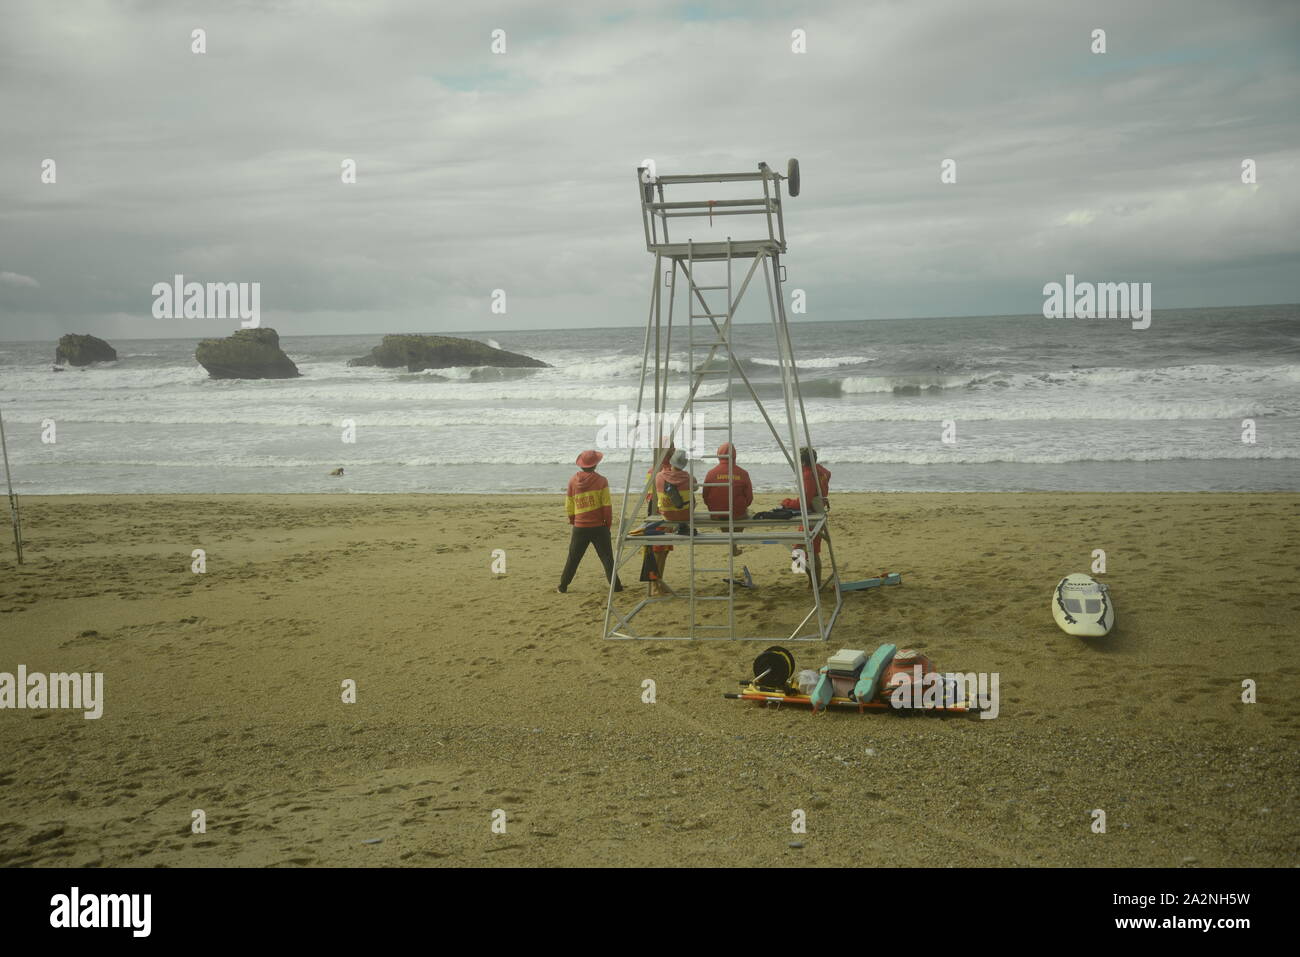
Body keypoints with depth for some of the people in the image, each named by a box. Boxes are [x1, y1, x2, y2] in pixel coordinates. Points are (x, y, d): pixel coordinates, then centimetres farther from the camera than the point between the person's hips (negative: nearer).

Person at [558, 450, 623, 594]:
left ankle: (562, 586, 14)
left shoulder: (573, 481, 1)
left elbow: (569, 505, 6)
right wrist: (608, 522, 4)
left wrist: (572, 520, 20)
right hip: (599, 526, -2)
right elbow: (607, 505, -8)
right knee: (607, 558, 5)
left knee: (573, 559, 11)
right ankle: (616, 585, 4)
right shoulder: (601, 481, -7)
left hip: (580, 527, 2)